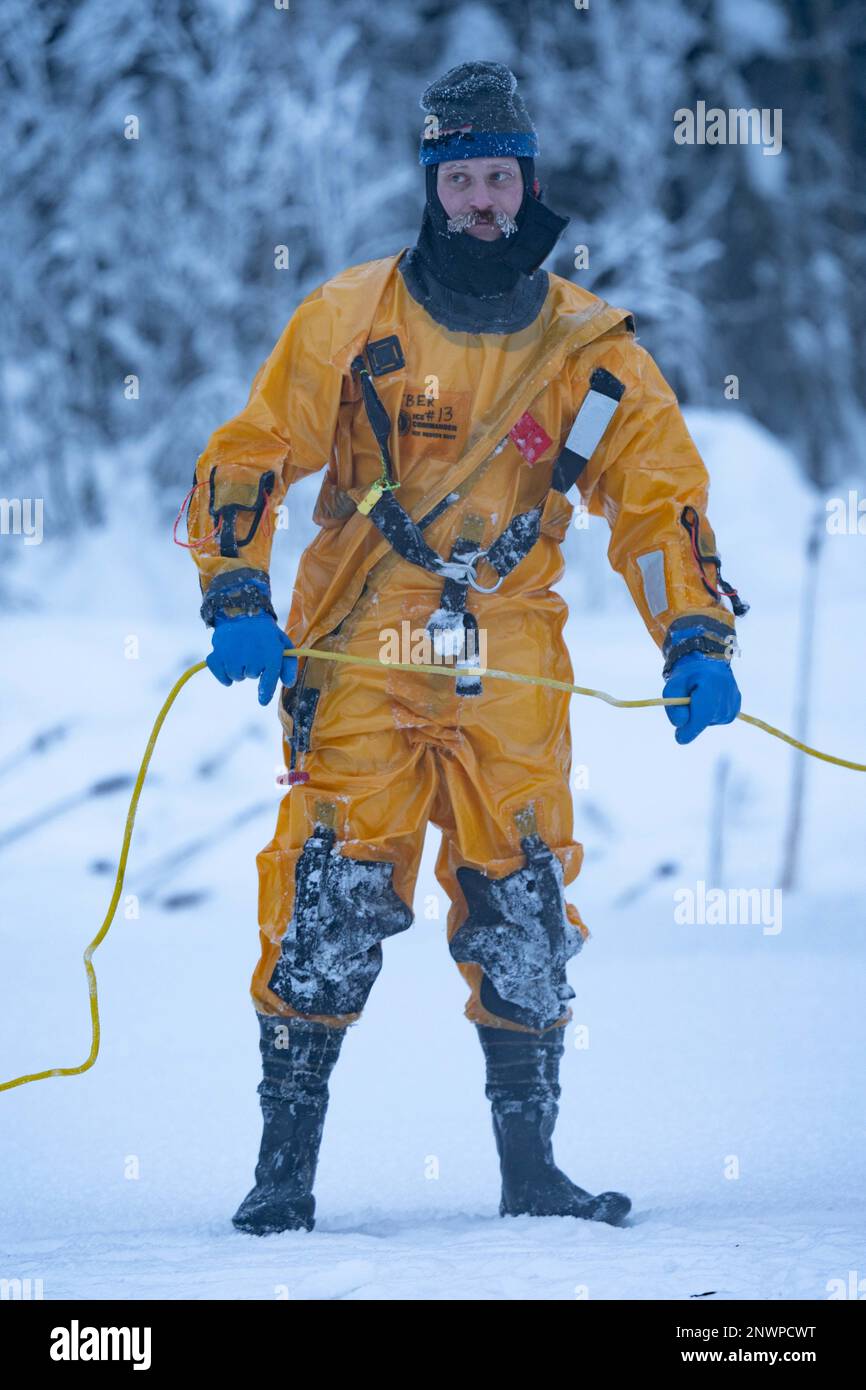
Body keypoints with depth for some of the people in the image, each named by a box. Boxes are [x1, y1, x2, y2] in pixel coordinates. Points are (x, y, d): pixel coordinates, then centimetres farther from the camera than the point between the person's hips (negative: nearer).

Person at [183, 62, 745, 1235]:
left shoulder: (590, 348, 5)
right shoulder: (350, 322, 0)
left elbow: (659, 499, 8)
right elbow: (246, 461, 4)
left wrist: (696, 644, -5)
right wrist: (237, 602, -10)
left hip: (510, 672, 2)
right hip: (361, 656, -2)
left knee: (521, 907, 0)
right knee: (334, 892, -10)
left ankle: (530, 1169, 9)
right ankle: (284, 1167, -3)